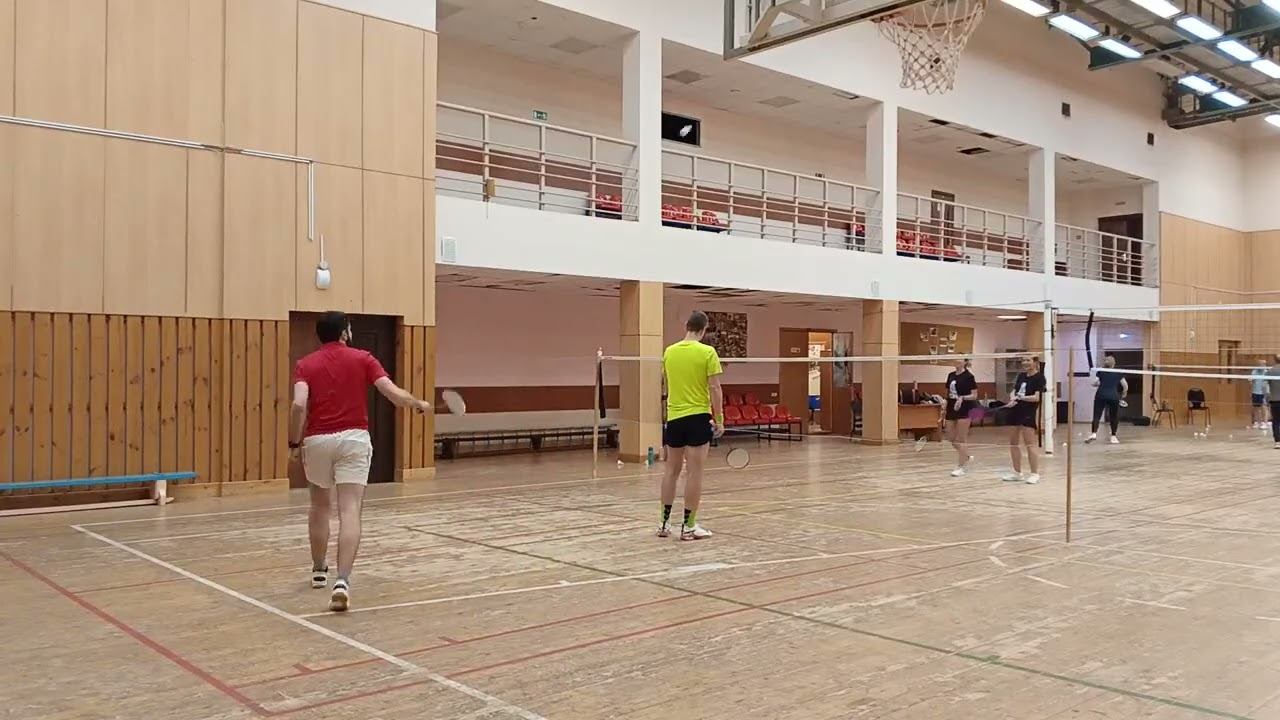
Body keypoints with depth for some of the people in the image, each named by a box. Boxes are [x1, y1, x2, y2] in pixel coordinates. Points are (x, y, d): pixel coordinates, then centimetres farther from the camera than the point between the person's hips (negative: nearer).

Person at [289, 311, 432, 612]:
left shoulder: (306, 365, 4)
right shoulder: (362, 359, 4)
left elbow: (299, 405, -12)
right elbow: (393, 393, -4)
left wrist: (294, 444, -2)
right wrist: (419, 404, 14)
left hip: (317, 440, 2)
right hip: (353, 438, -2)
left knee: (320, 506, 23)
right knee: (350, 511, -7)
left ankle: (319, 571, 36)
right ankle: (342, 581, -22)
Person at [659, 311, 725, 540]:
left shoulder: (669, 352, 5)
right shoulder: (707, 352, -9)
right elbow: (715, 388, -11)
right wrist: (719, 419, -4)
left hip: (674, 417, 5)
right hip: (698, 417, -5)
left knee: (672, 470, 14)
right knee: (694, 472, -1)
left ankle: (665, 522, 19)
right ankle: (688, 526, 3)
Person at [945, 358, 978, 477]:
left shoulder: (968, 376, -7)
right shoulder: (951, 375, 11)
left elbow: (974, 395, -8)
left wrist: (962, 398, -24)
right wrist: (945, 407, 14)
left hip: (964, 409, -7)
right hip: (952, 409, 7)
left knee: (962, 438, -3)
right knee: (951, 437, 7)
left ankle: (961, 467, 3)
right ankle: (966, 456, 29)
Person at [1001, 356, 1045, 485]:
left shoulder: (1039, 377, -7)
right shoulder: (1021, 376, 14)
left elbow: (1037, 397, -15)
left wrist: (1021, 398, -24)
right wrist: (1012, 398, -8)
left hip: (1029, 413, -8)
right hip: (1015, 411, 8)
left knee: (1030, 444, -6)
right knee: (1013, 444, 10)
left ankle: (1035, 473, 3)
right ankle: (1017, 473, 20)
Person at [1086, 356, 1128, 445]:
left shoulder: (1100, 372, 11)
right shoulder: (1117, 373, 13)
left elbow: (1094, 383, 0)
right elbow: (1125, 385, 7)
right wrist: (1124, 394, 24)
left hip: (1101, 395, 0)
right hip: (1113, 396, 0)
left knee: (1097, 415, -2)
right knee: (1114, 417, 11)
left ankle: (1094, 433, -19)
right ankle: (1113, 437, 9)